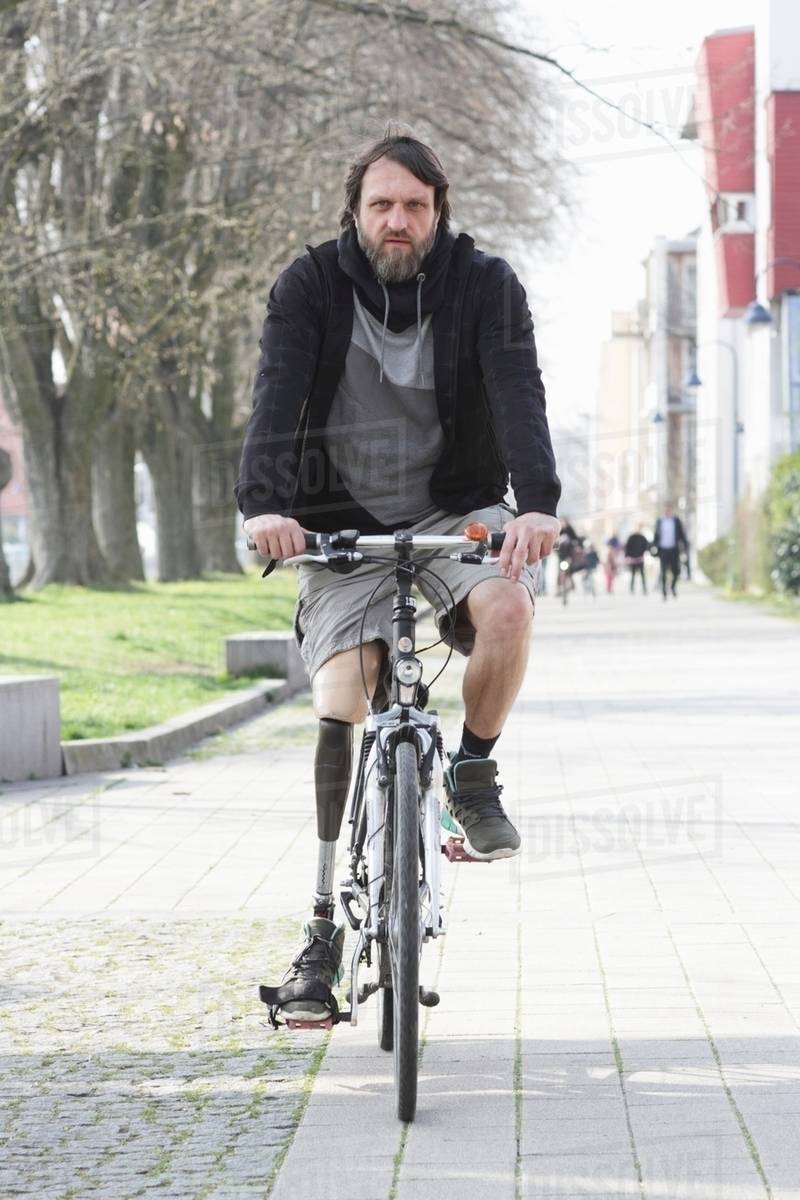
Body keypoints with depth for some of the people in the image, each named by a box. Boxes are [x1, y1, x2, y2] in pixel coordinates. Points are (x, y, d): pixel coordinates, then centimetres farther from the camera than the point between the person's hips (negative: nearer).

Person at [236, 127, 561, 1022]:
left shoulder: (485, 286, -8)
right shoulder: (309, 287, -8)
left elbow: (517, 393, -22)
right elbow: (276, 395, -21)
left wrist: (537, 502, -40)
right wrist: (263, 504, -40)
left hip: (453, 510, 0)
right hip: (343, 523, 0)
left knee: (507, 609, -32)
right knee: (341, 704, -14)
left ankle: (473, 775, -4)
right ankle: (328, 923, -6)